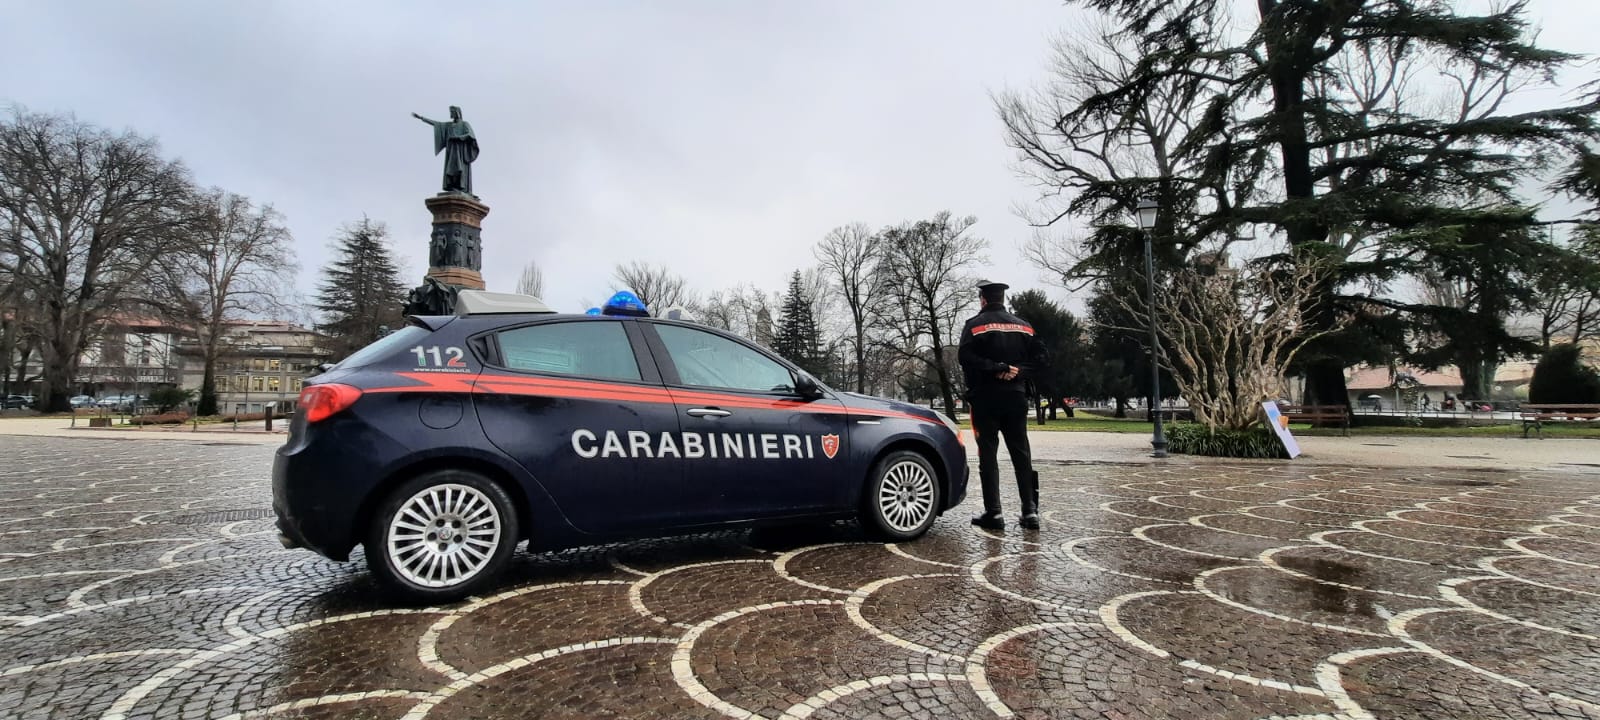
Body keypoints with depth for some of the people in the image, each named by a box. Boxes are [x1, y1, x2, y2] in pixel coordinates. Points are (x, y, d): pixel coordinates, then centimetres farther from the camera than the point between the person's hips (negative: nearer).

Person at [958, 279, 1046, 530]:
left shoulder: (975, 324, -4)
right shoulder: (1023, 326, 11)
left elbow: (965, 357, -18)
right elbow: (1039, 357, 3)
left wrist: (996, 368, -14)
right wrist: (1016, 370, -6)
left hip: (986, 397, -4)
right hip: (1016, 396, 4)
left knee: (988, 455, 1)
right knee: (1021, 454, 9)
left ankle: (993, 512, 0)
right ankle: (1030, 510, 7)